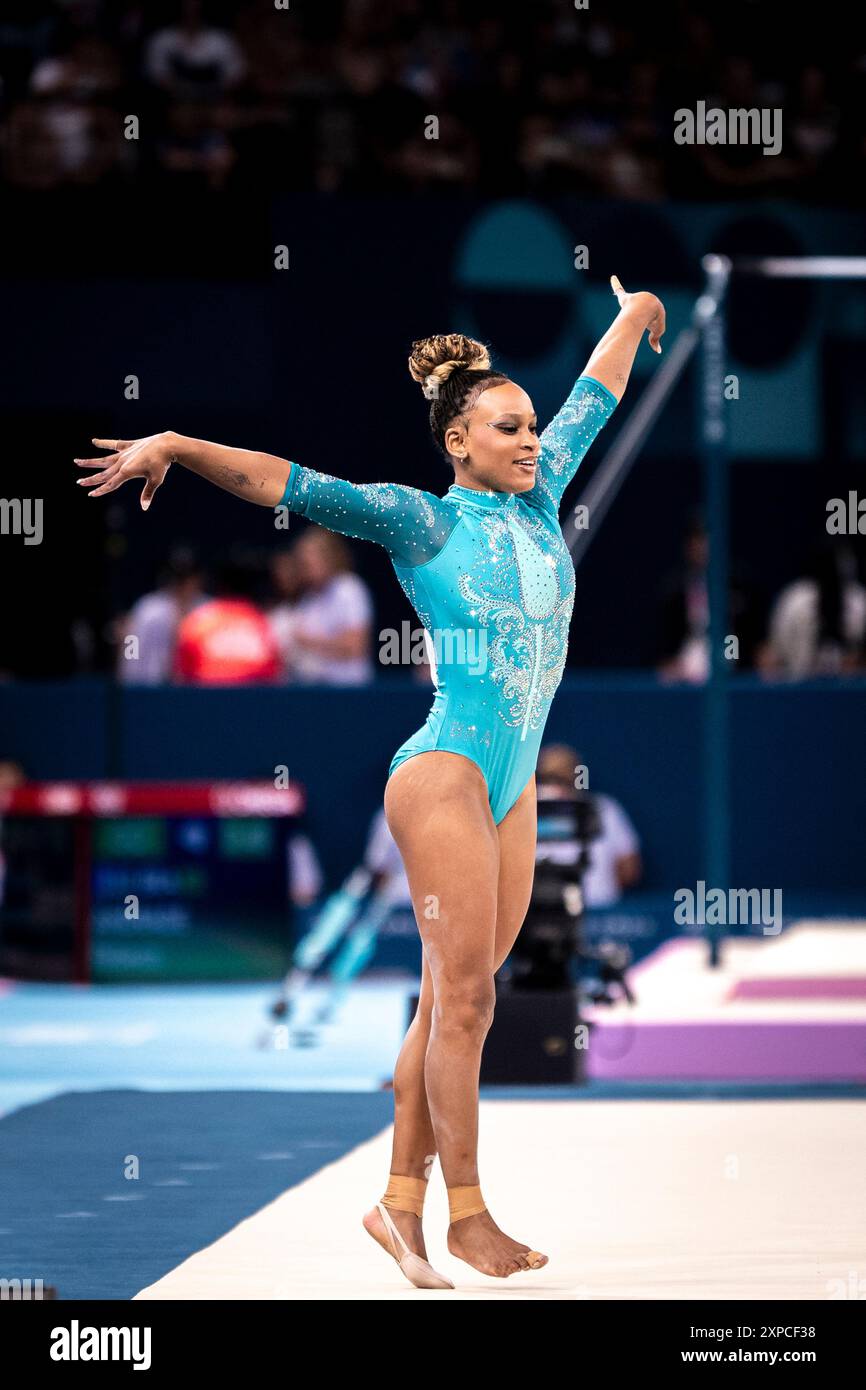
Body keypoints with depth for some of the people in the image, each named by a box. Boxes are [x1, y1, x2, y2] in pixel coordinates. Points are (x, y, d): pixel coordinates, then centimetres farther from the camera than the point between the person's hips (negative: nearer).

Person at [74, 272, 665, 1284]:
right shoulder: (419, 520, -6)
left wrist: (637, 313, 39)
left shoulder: (539, 501, 10)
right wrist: (175, 446, -29)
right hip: (444, 773, -6)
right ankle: (466, 1215, -3)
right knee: (462, 998, -7)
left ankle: (400, 1201, 9)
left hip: (515, 786, 6)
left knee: (450, 1004, 6)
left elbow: (596, 395, 25)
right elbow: (289, 483, -16)